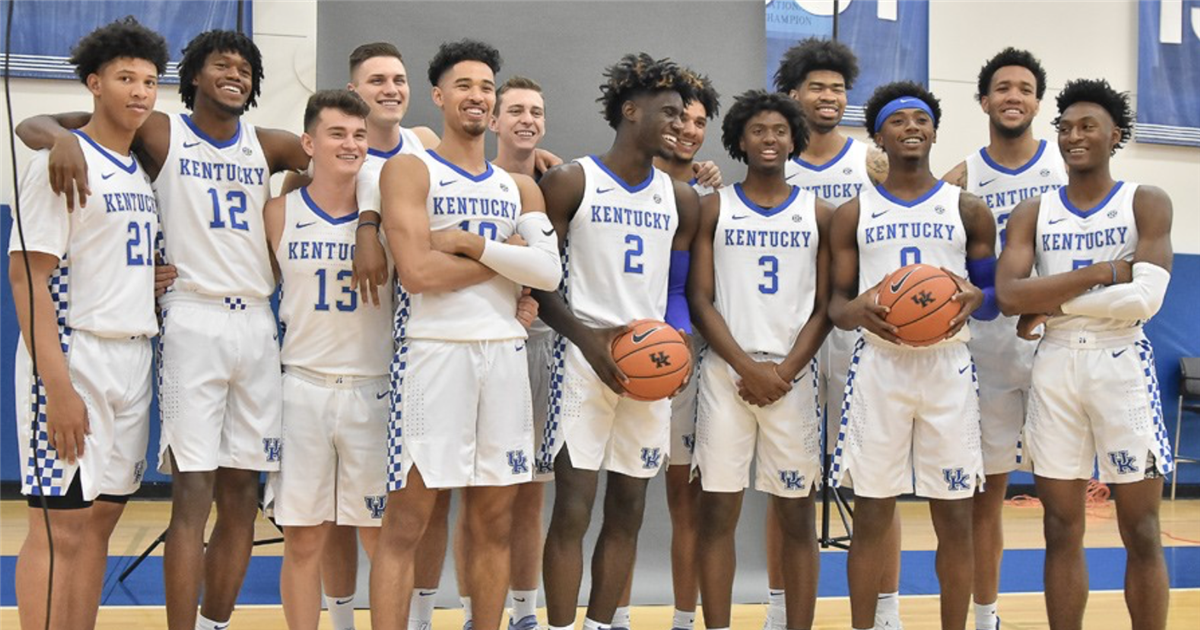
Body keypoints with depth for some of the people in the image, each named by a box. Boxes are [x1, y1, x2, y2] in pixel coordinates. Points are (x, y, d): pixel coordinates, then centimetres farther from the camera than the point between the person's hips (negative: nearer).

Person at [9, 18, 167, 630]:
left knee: (100, 520, 10)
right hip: (74, 356, -7)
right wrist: (58, 386, -20)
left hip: (133, 358, 7)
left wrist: (160, 275, 5)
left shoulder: (144, 167, 15)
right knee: (60, 527, -5)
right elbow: (27, 274, -13)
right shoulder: (62, 160, -7)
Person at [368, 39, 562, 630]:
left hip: (505, 353, 5)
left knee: (493, 523, 9)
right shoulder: (409, 170, 1)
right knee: (405, 524, -4)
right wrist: (507, 256, -4)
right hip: (433, 352, -5)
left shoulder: (519, 188, 15)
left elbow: (549, 270, -1)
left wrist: (470, 243, -10)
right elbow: (418, 271, -13)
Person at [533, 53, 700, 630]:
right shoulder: (570, 182, -3)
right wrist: (587, 337, -16)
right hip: (586, 357, -5)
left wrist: (677, 341, -3)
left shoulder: (680, 199, 11)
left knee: (628, 510, 8)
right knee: (572, 508, -7)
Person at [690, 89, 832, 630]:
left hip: (792, 377, 1)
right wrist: (747, 367, -9)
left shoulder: (818, 214, 8)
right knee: (718, 511, 0)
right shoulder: (714, 209, 5)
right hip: (726, 374, -1)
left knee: (796, 515, 4)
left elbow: (824, 307, 5)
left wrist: (784, 371, -8)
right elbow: (700, 300, 0)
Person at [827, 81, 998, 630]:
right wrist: (856, 311, -17)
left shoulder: (968, 210, 9)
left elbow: (996, 293, 10)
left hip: (948, 366, 1)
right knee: (871, 515, 2)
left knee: (955, 517, 3)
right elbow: (835, 302, 7)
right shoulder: (853, 214, 8)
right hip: (878, 367, 0)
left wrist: (975, 298, -14)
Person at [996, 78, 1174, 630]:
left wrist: (1050, 303, -12)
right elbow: (1009, 296, -10)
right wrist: (1103, 272, -14)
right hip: (1054, 367, 3)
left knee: (1140, 533, 2)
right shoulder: (1031, 213, 6)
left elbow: (1145, 298, -15)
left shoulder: (1147, 204, -1)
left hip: (1121, 364, -2)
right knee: (1062, 532, 7)